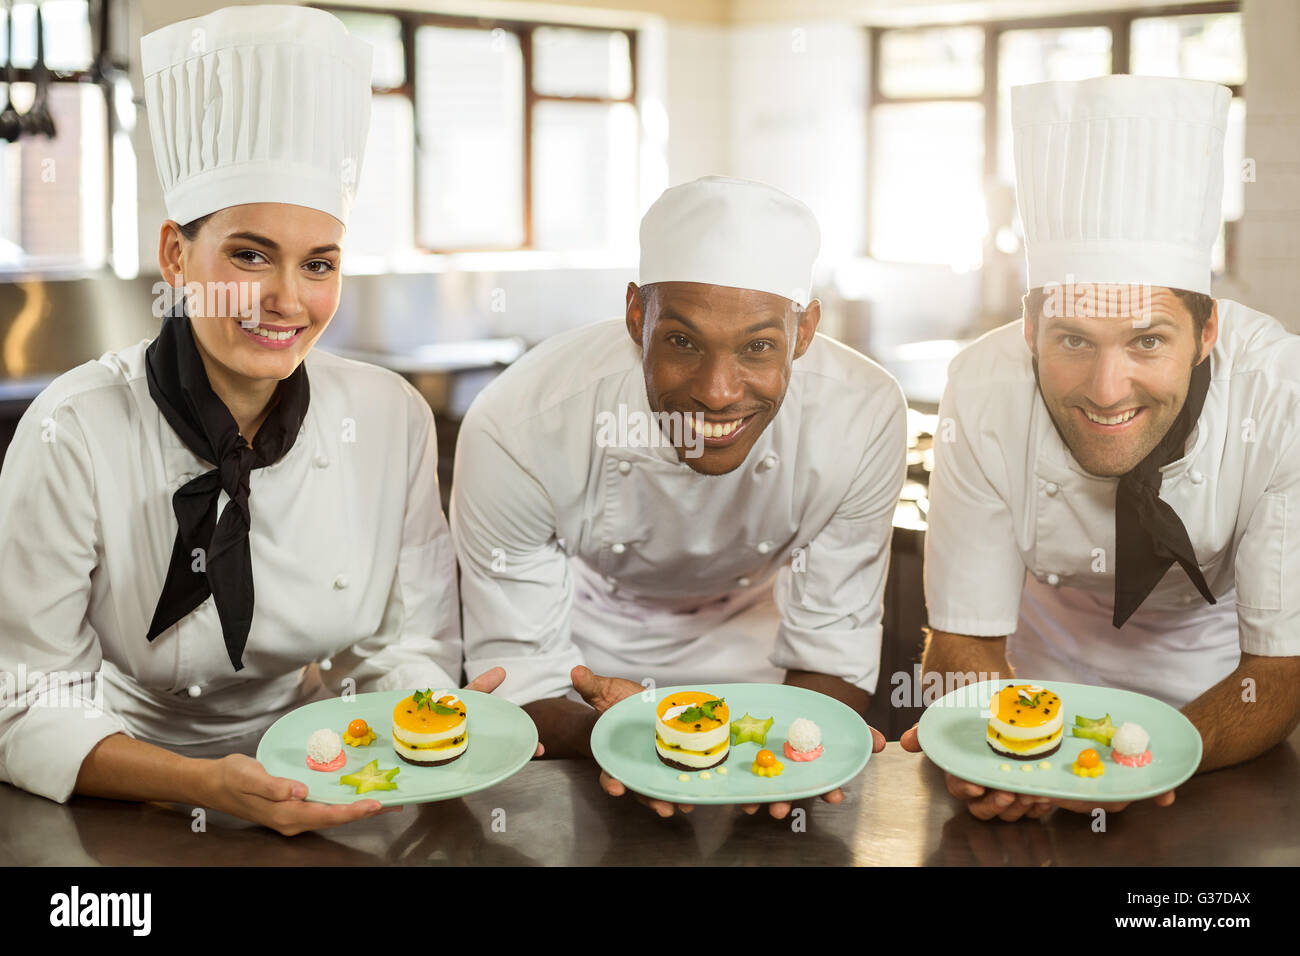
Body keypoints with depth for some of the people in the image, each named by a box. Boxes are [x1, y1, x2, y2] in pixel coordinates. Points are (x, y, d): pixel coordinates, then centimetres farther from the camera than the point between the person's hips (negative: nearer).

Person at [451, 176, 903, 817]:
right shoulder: (511, 433, -33)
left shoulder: (865, 420, -28)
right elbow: (519, 685, -25)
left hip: (748, 619, 2)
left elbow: (833, 659, -18)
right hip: (585, 618, -2)